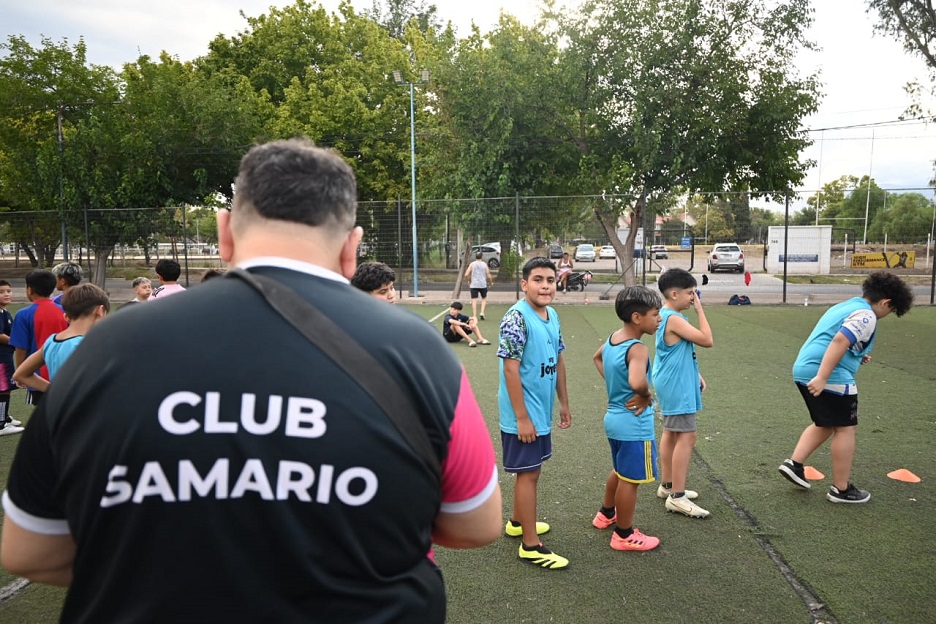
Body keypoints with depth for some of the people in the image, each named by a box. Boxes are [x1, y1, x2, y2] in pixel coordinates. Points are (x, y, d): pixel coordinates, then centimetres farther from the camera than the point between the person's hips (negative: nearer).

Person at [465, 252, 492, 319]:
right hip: (483, 284, 0)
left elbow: (466, 275, -4)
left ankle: (474, 316, -4)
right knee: (484, 299, 17)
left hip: (474, 285, 0)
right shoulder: (485, 264, 2)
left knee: (474, 300, 1)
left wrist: (468, 281, 13)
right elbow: (489, 276, -2)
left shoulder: (472, 264, 2)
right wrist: (490, 282, 16)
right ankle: (482, 313, 2)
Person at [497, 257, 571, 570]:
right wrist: (522, 417, -21)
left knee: (529, 470, 21)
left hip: (542, 412, 9)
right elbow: (510, 369, -22)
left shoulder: (552, 316, 7)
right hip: (523, 415, -9)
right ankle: (531, 545, 11)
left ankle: (517, 522, 39)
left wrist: (563, 403, 17)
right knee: (528, 473, 0)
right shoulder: (516, 318, -20)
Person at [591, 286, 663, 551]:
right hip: (635, 424, -9)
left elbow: (597, 357, 22)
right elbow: (637, 382, -43)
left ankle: (606, 514, 46)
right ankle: (624, 536, 21)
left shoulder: (612, 338, 2)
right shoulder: (638, 348, -25)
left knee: (620, 471, 28)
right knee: (630, 480, 6)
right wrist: (646, 396, -22)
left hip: (614, 417, 9)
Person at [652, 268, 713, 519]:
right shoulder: (674, 319, -21)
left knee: (671, 433, 18)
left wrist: (695, 375, 17)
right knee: (687, 436, -10)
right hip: (676, 386, -11)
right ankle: (677, 497, -6)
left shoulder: (666, 315, 11)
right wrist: (700, 309, -15)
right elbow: (707, 340, -22)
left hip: (672, 384, 11)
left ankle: (667, 485, 30)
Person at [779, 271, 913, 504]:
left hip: (803, 369, 10)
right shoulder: (866, 315, -9)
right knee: (845, 429, 3)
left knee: (825, 425, 23)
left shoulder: (845, 306, 21)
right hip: (830, 376, -9)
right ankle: (841, 489, 11)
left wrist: (856, 357, 31)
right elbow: (839, 341, -23)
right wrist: (822, 377, -28)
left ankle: (794, 463, 15)